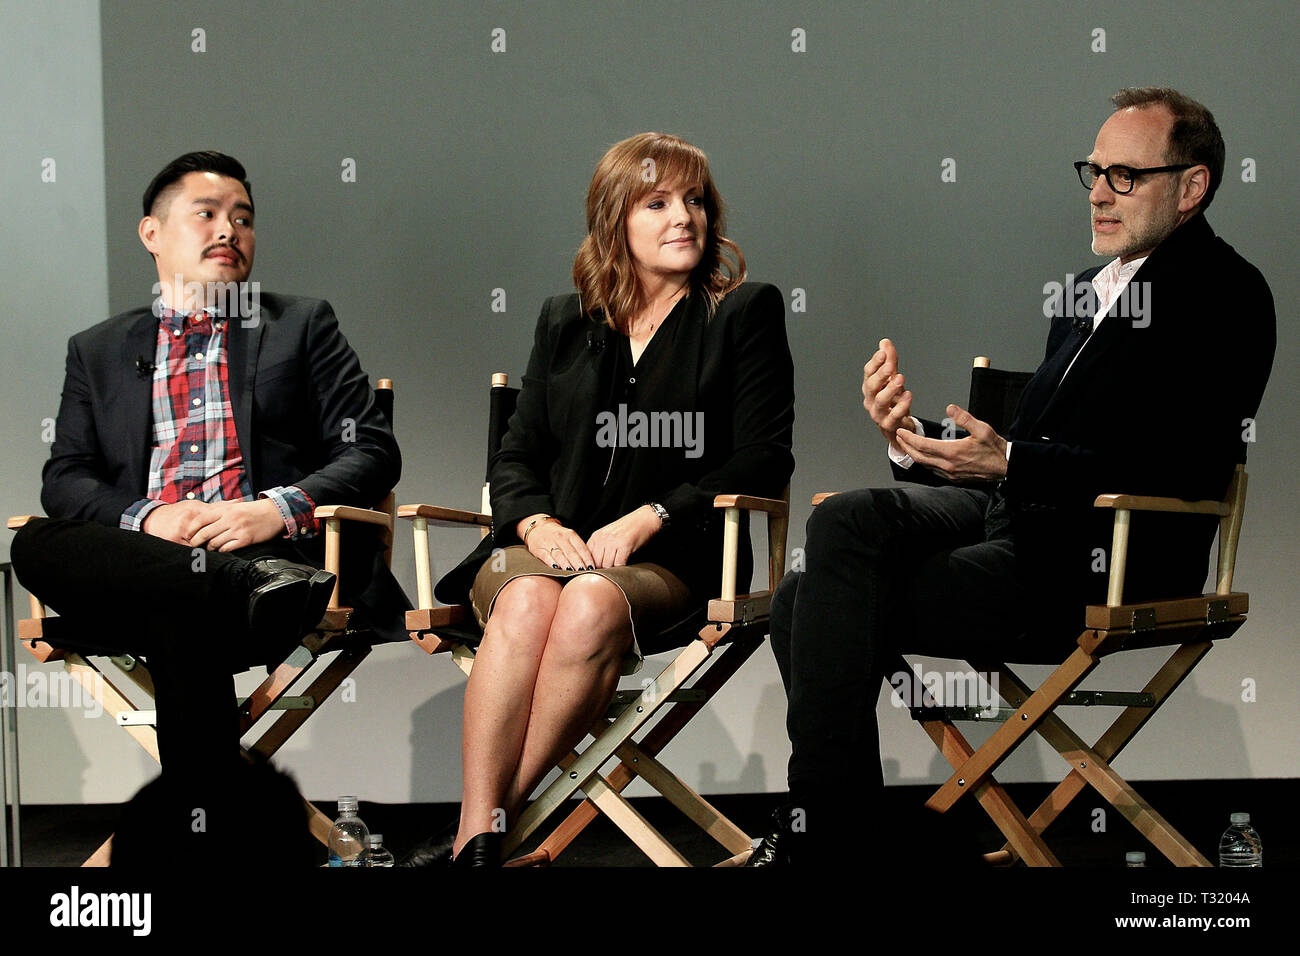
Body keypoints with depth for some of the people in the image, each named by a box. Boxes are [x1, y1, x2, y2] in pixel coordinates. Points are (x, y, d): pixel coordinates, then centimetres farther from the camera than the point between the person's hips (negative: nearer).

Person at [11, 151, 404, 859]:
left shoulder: (303, 326, 20)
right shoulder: (98, 350, 25)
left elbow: (371, 452, 8)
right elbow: (64, 480, 13)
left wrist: (278, 509, -12)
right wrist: (146, 518, -11)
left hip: (272, 547, -3)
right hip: (138, 557, 3)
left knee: (181, 617, -39)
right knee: (35, 543, -33)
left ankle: (203, 833, -38)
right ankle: (249, 588, -42)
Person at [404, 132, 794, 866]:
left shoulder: (746, 313, 10)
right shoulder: (565, 323, 21)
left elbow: (761, 462, 0)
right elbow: (516, 456, 18)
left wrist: (644, 520, -11)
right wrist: (537, 523, -6)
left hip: (669, 564, -3)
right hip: (548, 545, 3)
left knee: (592, 603, -37)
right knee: (527, 601, -34)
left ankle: (483, 829, -35)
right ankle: (476, 841, -41)